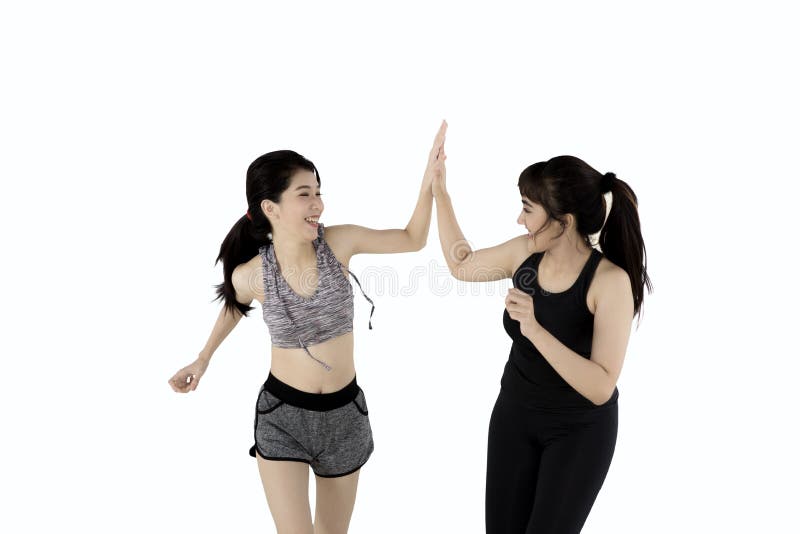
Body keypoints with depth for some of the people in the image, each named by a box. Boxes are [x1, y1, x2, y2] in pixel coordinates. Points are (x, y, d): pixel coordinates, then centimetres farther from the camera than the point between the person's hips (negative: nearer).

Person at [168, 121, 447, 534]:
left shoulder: (339, 242, -14)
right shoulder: (250, 274, -15)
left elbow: (413, 239, -4)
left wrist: (429, 181, -17)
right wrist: (204, 358, 18)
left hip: (343, 412, 2)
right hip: (281, 414, -2)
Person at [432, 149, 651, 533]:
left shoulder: (610, 281, -26)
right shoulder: (525, 252, -10)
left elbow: (601, 388, -29)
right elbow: (461, 265, 9)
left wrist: (535, 329, -38)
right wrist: (439, 190, 4)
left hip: (579, 430, -5)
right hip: (513, 414, 5)